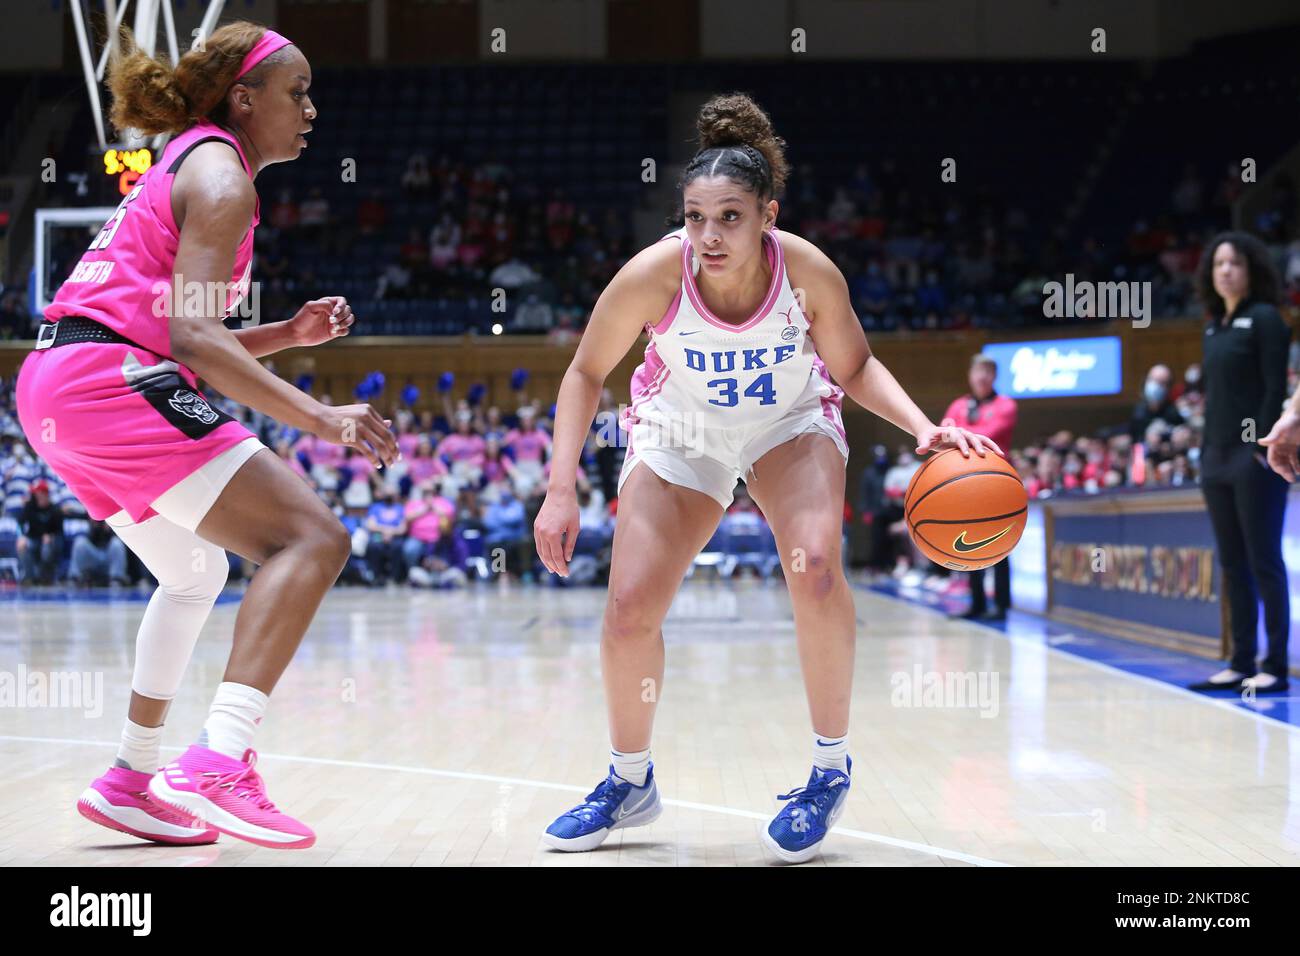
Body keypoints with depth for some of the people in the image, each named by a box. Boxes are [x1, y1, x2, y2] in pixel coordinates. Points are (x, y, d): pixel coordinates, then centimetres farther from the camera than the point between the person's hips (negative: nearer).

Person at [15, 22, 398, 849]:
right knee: (312, 537, -16)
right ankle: (219, 765, -29)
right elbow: (191, 331, -17)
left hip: (53, 391, 10)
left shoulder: (188, 167, 25)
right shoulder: (220, 177, -5)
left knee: (196, 573, 27)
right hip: (108, 378, -10)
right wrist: (319, 417, -22)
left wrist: (290, 333, 13)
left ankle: (134, 779, 27)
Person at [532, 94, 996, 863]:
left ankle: (830, 768, -7)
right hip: (681, 437, 1)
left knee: (815, 569, -27)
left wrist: (924, 428, -24)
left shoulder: (810, 272, -28)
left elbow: (855, 367, -8)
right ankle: (630, 784, 18)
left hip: (792, 424, -1)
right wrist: (562, 490, -22)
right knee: (629, 610, -8)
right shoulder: (653, 275, -31)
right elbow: (587, 374, -14)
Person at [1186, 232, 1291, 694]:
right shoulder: (1213, 328, 16)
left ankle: (1276, 667, -2)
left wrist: (1264, 448, -17)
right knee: (1232, 564, 8)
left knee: (1263, 561, -5)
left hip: (1255, 456, -8)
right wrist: (1207, 449, 12)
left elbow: (1275, 388, -12)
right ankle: (1241, 663, 13)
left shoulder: (1265, 319, -6)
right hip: (1217, 457, 8)